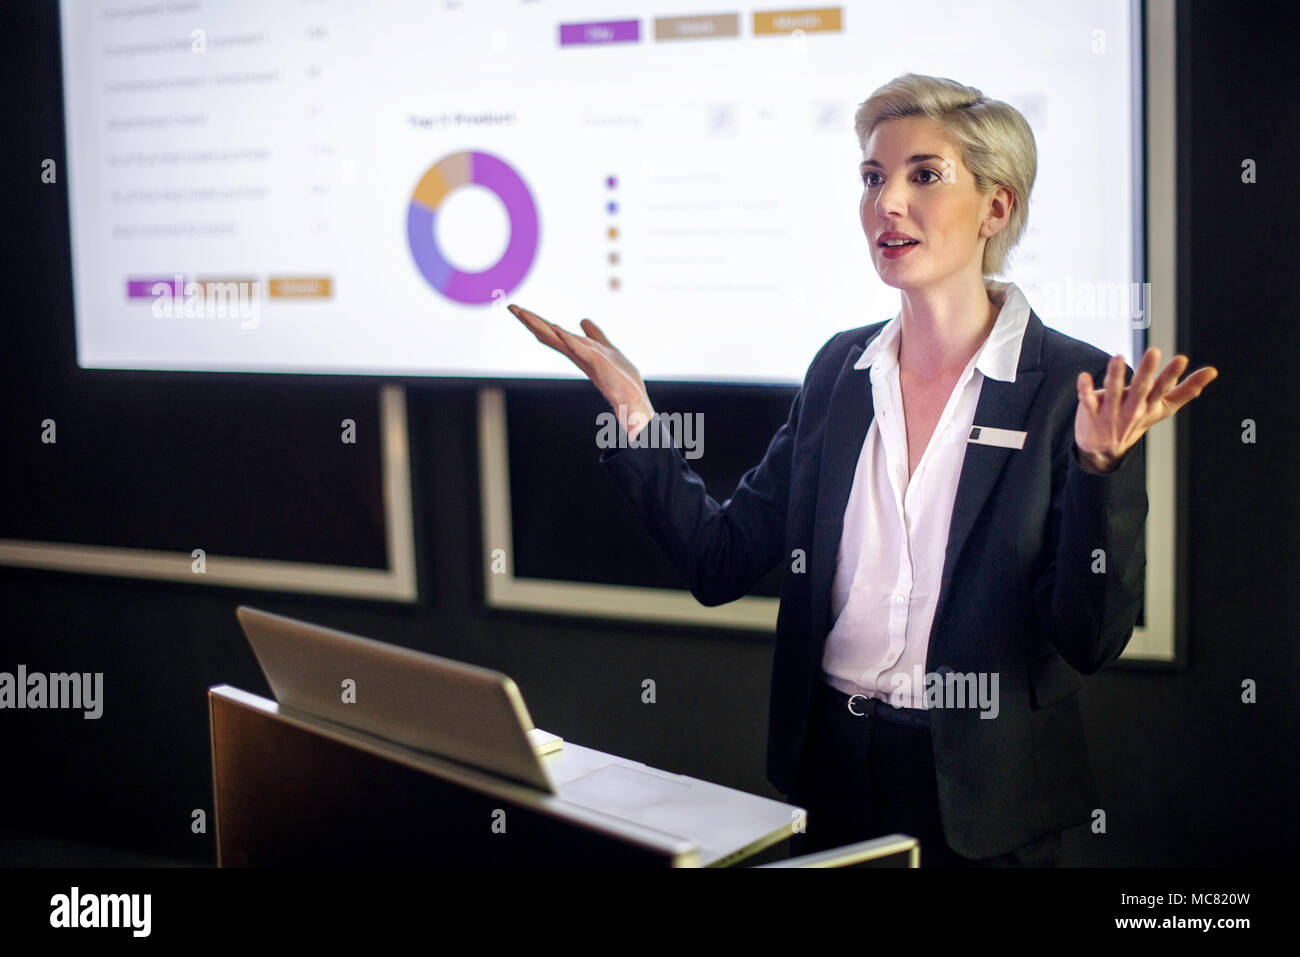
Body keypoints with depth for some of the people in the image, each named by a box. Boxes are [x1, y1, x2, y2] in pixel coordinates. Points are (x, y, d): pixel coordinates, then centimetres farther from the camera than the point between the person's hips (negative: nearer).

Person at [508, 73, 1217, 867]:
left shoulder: (1079, 388, -13)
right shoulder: (840, 370, 2)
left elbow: (1091, 641, -17)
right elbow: (720, 562, 1)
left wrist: (1099, 467, -30)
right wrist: (634, 412, -7)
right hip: (830, 765, 4)